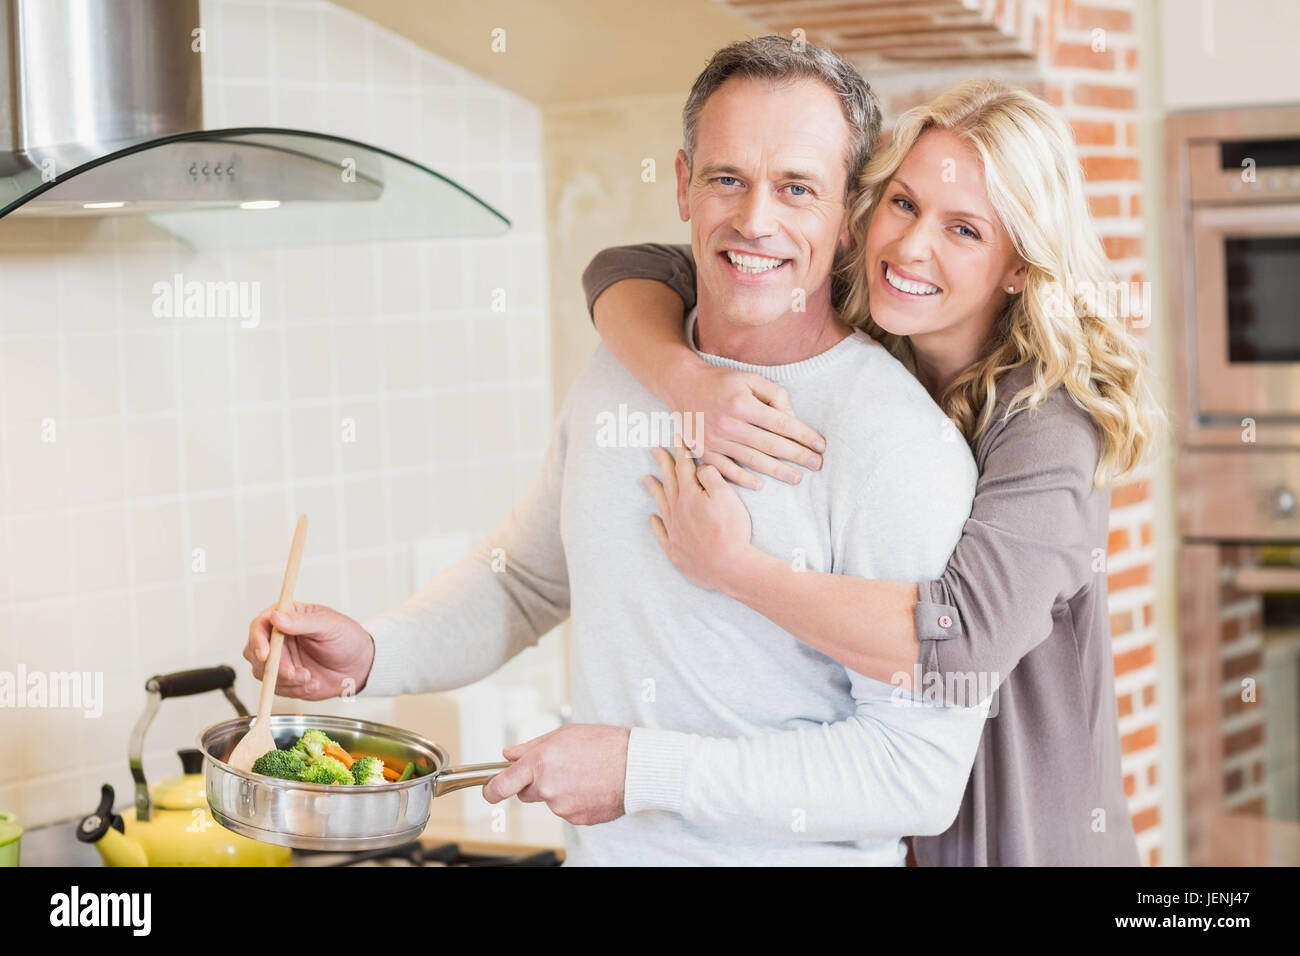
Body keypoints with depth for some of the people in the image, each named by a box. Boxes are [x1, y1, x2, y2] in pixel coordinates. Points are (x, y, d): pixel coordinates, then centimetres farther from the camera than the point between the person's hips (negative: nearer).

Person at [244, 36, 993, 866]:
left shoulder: (901, 443, -21)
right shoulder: (622, 368, 1)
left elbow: (923, 772, -24)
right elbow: (525, 578, 16)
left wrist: (643, 768, -22)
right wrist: (374, 655, -1)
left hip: (795, 856, -6)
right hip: (601, 849, 6)